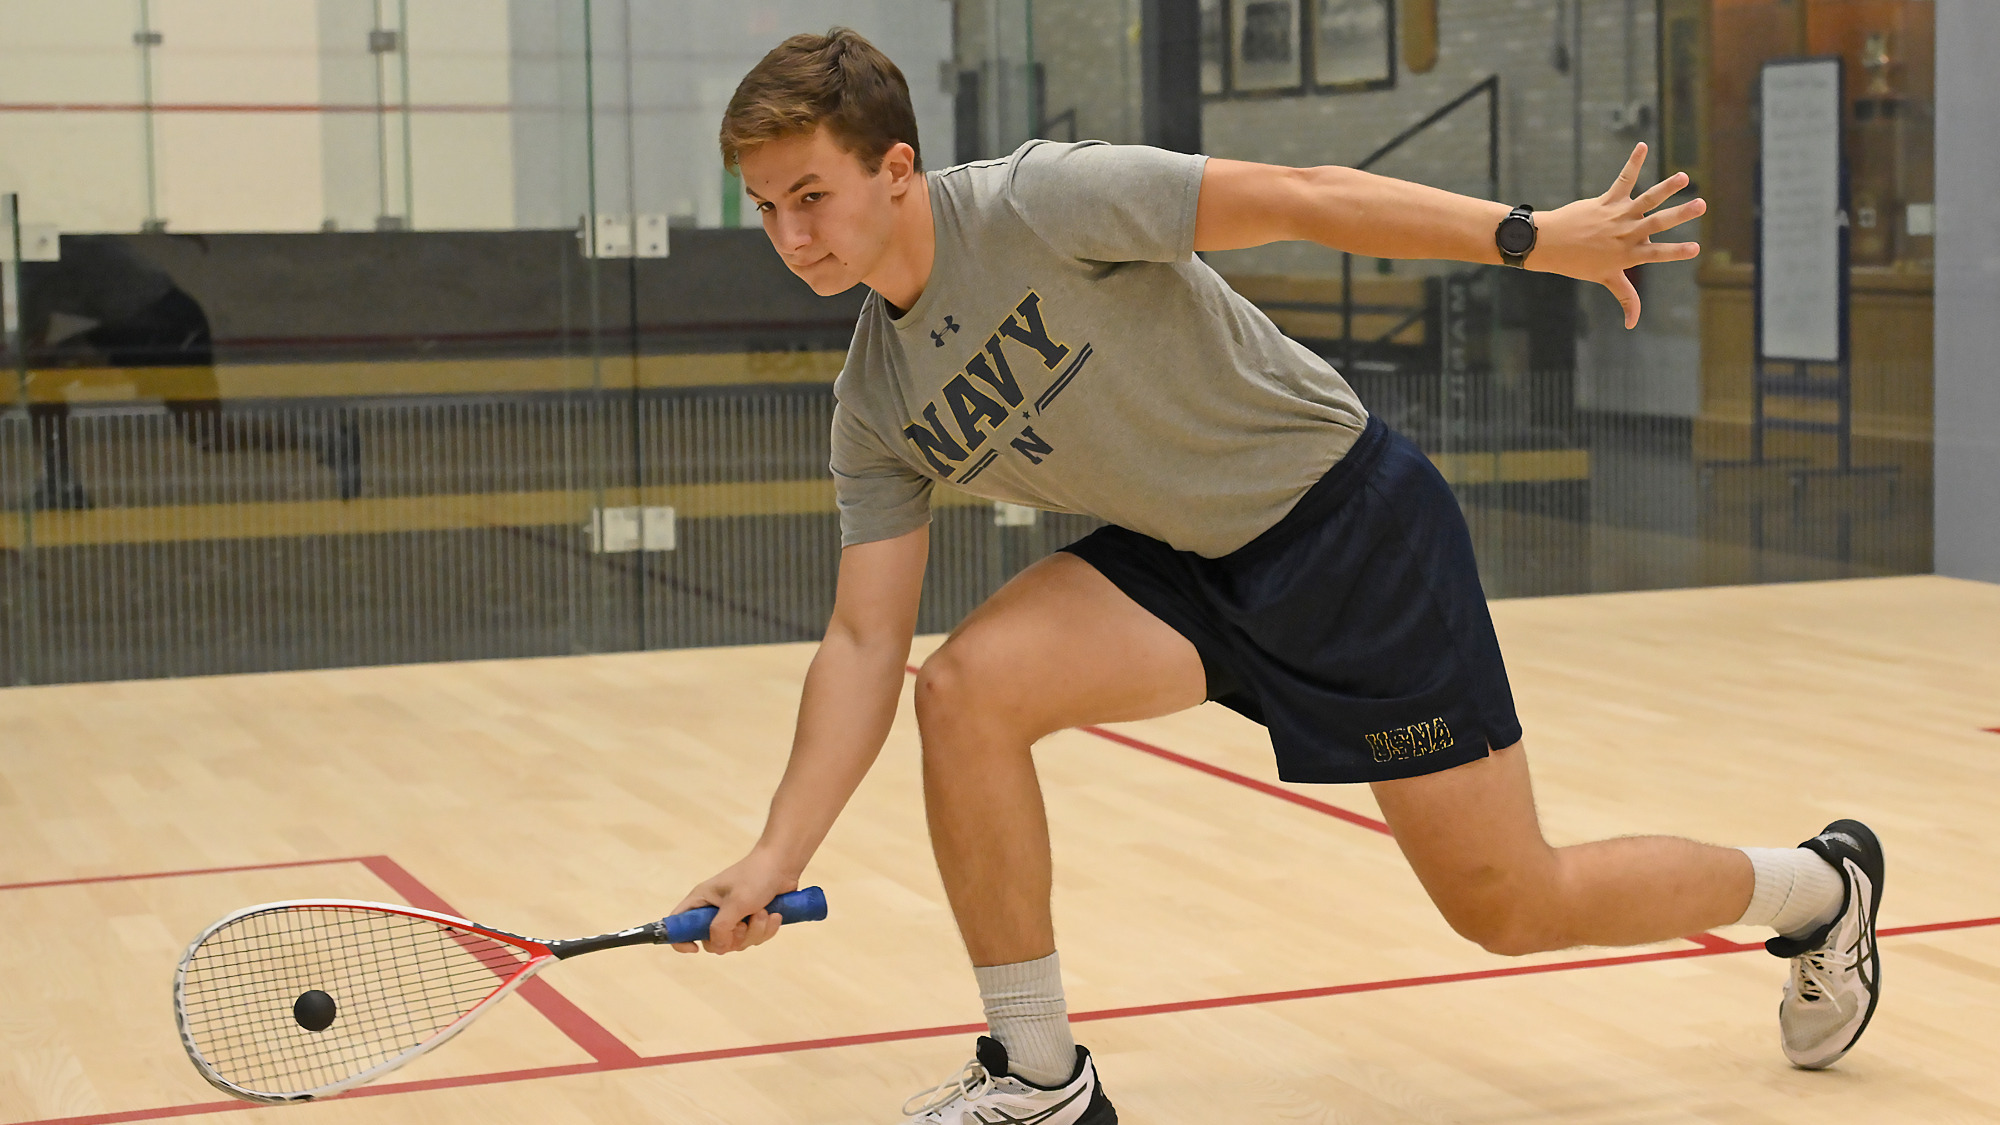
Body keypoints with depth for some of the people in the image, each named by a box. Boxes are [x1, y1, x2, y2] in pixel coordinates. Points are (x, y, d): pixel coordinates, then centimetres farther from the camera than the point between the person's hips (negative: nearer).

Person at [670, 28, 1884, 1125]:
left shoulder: (1037, 202, -23)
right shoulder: (875, 406, -2)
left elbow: (1300, 196, -21)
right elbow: (866, 641, -3)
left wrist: (1532, 237, -25)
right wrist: (778, 857, -13)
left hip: (1351, 520, -6)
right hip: (1185, 561, 6)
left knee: (1511, 907, -1)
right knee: (966, 687, -19)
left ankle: (1820, 887, 27)